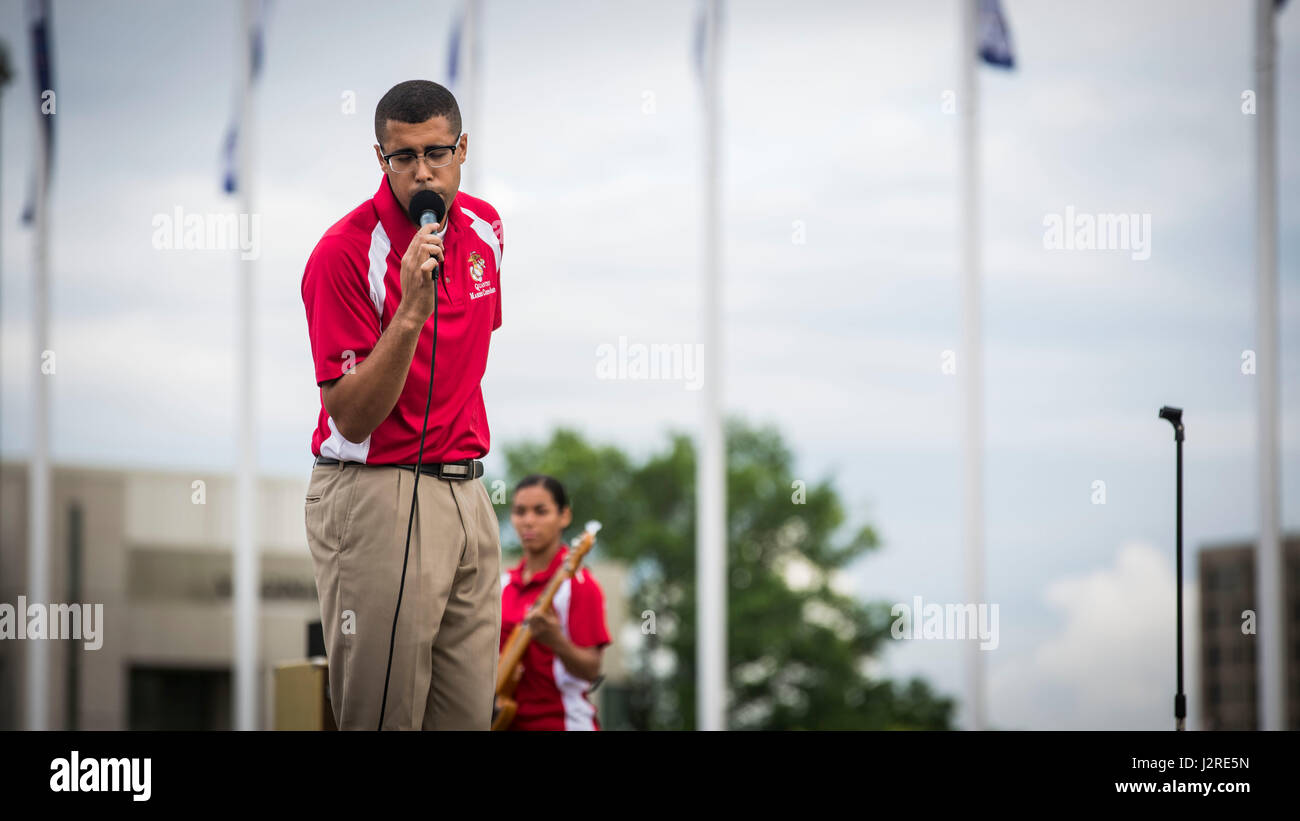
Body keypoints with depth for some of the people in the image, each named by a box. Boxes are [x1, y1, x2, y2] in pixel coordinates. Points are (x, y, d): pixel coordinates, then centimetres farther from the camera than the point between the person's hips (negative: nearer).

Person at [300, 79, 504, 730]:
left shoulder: (484, 226, 7)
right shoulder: (344, 253, -15)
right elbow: (351, 418, -18)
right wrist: (410, 313, -28)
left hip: (466, 496, 6)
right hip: (375, 498, -6)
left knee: (469, 714, 5)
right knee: (383, 718, -5)